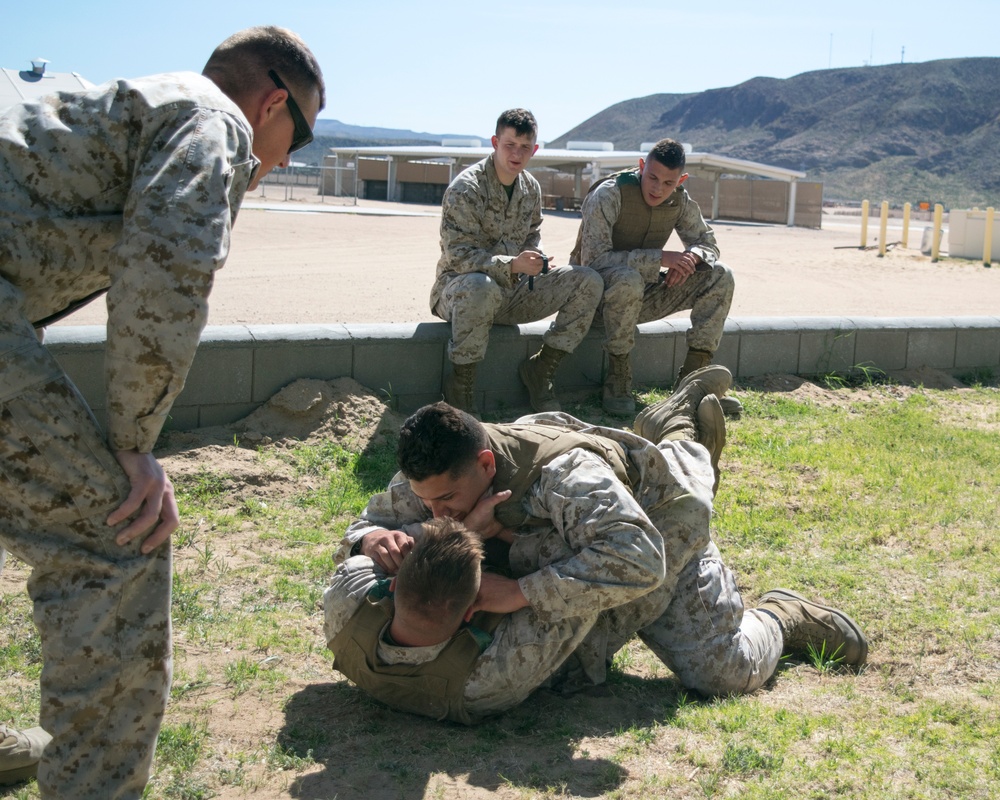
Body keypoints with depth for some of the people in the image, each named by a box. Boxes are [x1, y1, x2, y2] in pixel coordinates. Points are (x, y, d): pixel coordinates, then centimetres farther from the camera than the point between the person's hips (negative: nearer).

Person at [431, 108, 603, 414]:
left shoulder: (531, 188, 6)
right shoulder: (465, 188, -16)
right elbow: (458, 255, -22)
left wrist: (537, 259, -4)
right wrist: (512, 265, -35)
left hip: (512, 291, 7)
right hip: (459, 287, -7)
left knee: (589, 282, -8)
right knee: (482, 287, -44)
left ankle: (541, 370, -1)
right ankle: (461, 383, -24)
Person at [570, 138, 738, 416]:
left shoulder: (680, 201, -2)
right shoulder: (608, 195, -20)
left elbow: (707, 243, 8)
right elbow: (593, 259, -28)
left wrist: (691, 257, -19)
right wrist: (660, 258, -31)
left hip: (643, 295, 6)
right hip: (598, 293, -6)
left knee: (719, 276, -10)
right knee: (629, 279, -41)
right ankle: (617, 381, -26)